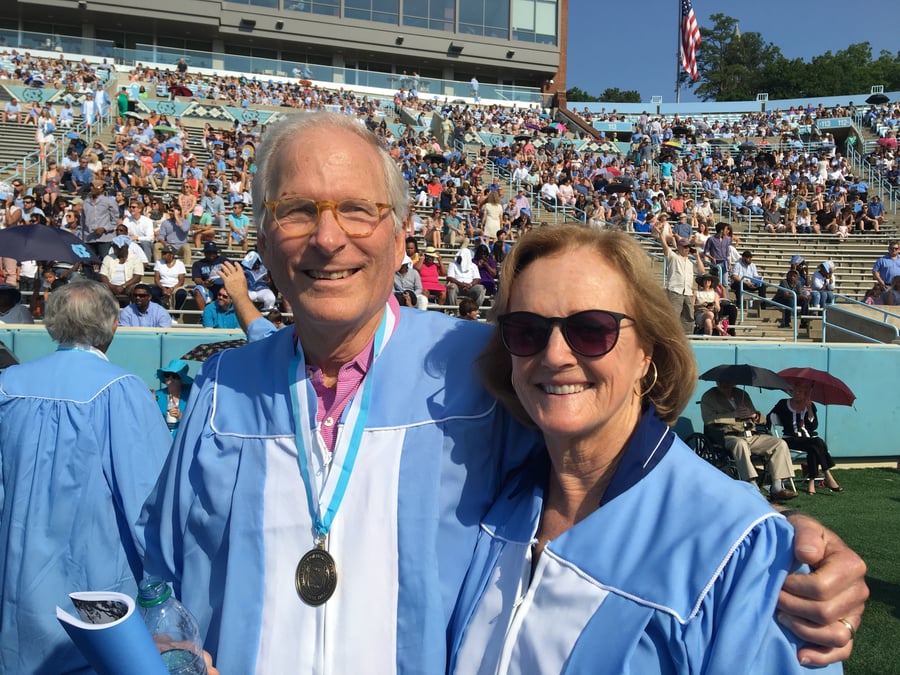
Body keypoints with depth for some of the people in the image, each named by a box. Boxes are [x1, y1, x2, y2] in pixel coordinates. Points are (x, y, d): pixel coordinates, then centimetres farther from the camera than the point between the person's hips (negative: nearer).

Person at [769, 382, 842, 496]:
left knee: (814, 448, -34)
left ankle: (811, 481, -29)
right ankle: (828, 477, -25)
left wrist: (809, 408, -7)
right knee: (816, 444, -30)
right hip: (791, 439, -2)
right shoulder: (783, 404, 5)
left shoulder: (810, 406, 11)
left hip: (809, 438, 3)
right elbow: (769, 418, 1)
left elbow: (814, 426, -2)